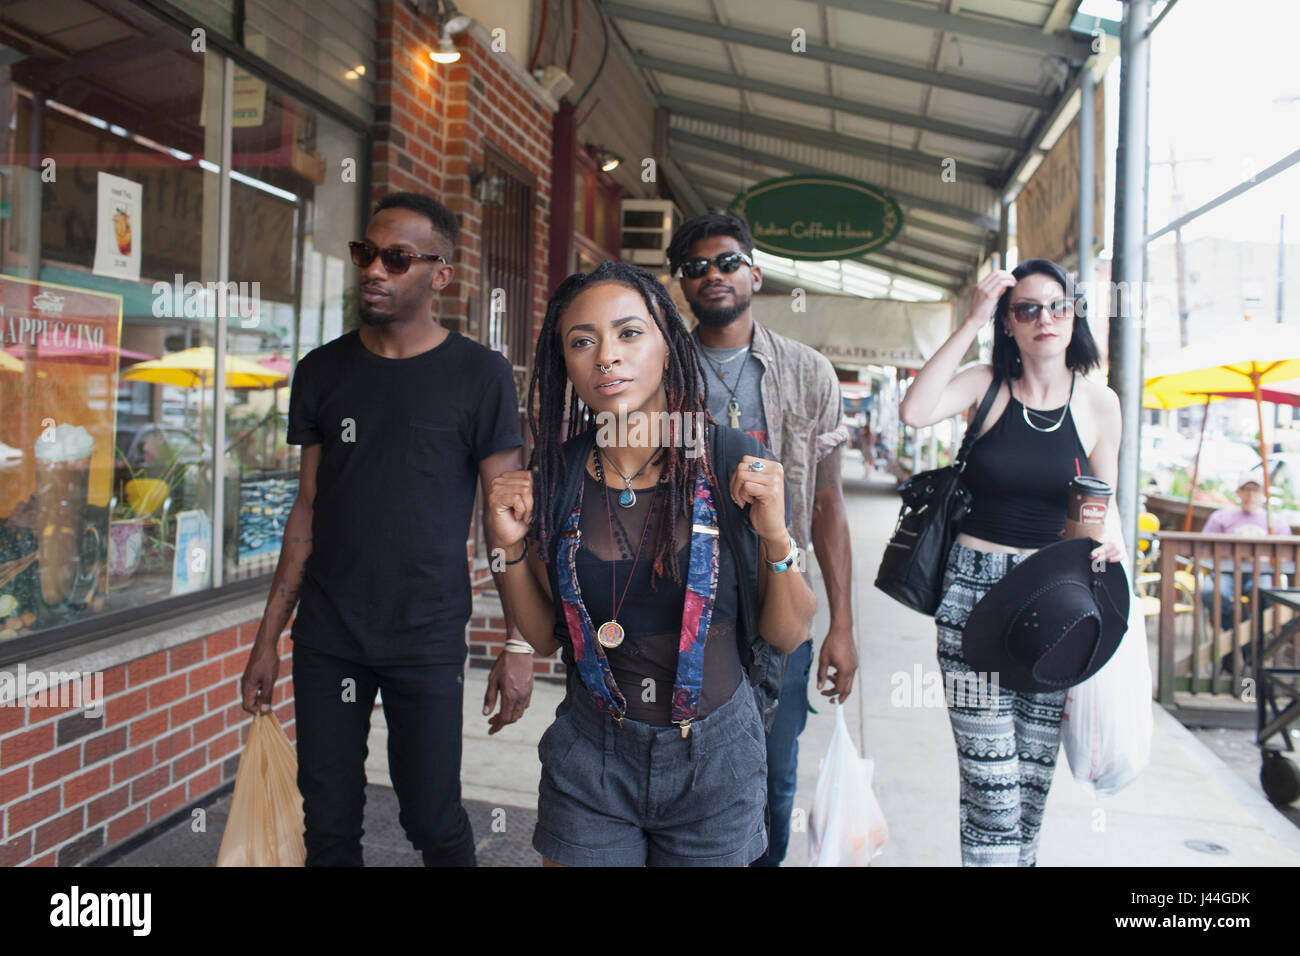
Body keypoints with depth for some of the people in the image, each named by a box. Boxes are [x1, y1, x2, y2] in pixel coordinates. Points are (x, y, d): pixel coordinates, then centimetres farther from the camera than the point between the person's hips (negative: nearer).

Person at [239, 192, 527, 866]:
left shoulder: (479, 376, -4)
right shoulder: (323, 371, 6)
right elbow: (308, 509, 9)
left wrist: (520, 643, -8)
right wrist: (268, 637, 7)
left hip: (428, 641, -3)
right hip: (325, 640, 4)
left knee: (433, 821, 5)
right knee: (328, 824, 12)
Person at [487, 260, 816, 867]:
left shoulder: (734, 463, -13)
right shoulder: (557, 475, -7)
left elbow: (787, 635, -7)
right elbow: (544, 637, 4)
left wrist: (776, 537, -23)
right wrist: (512, 550, -12)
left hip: (713, 757, -1)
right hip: (590, 755, 2)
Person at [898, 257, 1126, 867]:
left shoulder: (1099, 403, 5)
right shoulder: (987, 385, -1)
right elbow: (914, 413, -21)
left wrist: (1110, 532, -8)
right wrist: (970, 323, -16)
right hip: (974, 592, -2)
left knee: (1033, 779, 11)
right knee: (991, 783, -5)